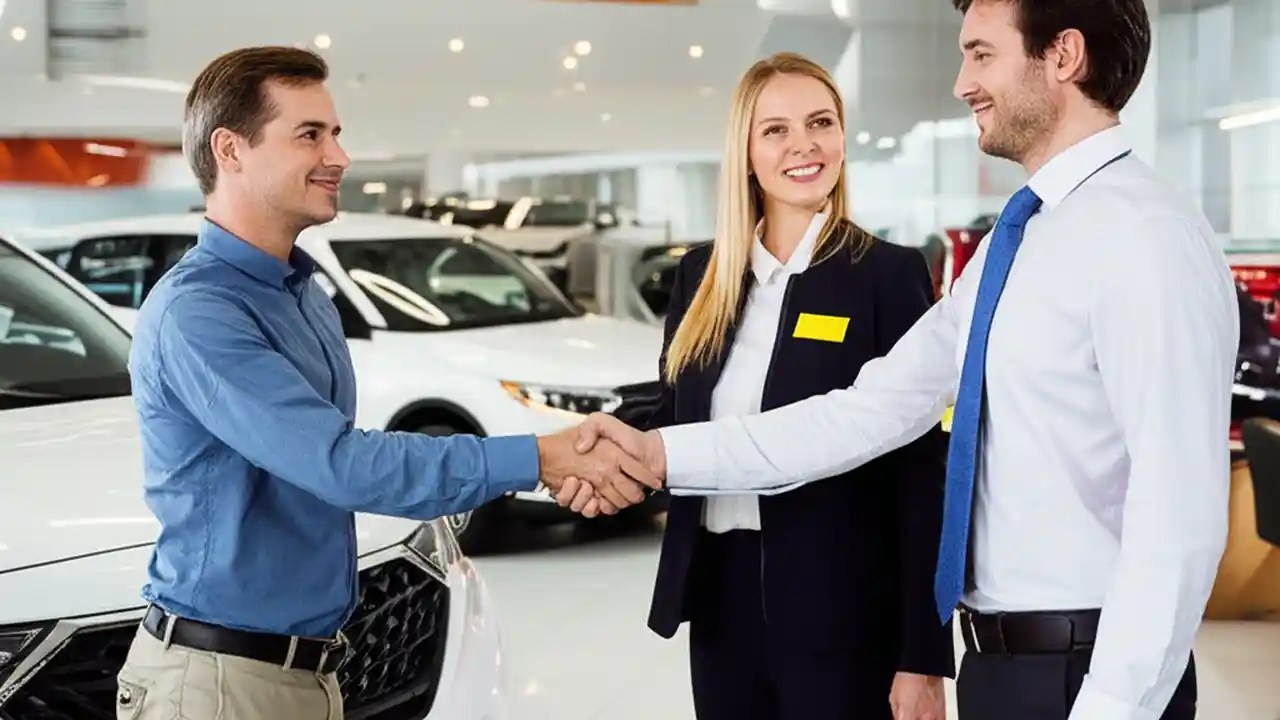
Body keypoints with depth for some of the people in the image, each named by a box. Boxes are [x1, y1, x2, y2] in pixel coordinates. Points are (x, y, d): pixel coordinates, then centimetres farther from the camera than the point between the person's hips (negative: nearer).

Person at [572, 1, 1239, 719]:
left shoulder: (1147, 237, -17)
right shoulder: (1013, 242, 12)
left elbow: (1179, 512, -22)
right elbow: (876, 410, 7)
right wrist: (663, 452, 1)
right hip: (998, 657, 9)